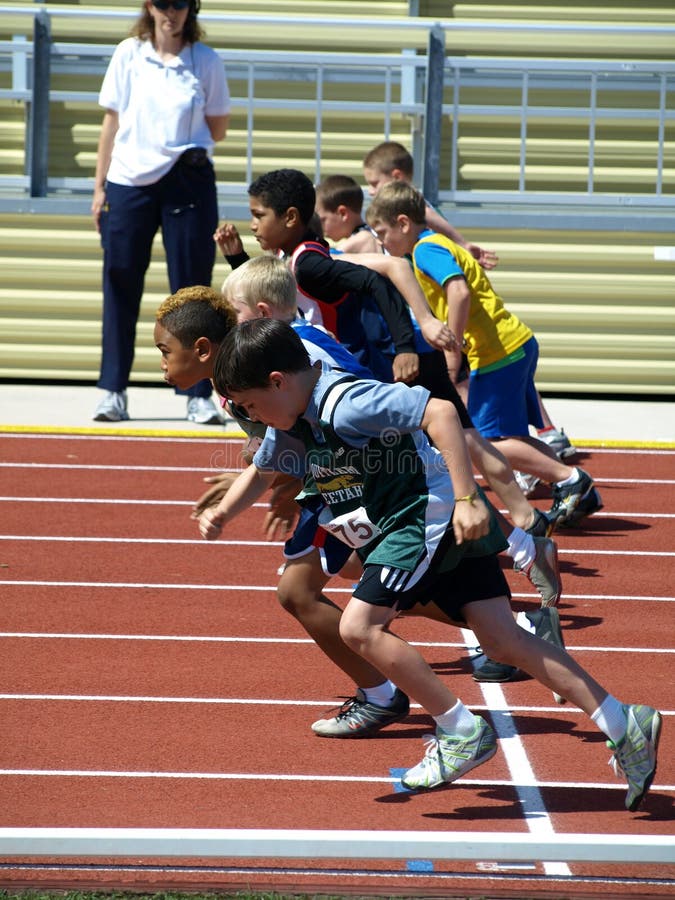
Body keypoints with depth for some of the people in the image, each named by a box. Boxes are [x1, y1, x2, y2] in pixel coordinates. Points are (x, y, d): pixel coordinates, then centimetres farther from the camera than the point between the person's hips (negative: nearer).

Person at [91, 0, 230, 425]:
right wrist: (100, 187, 7)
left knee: (191, 287, -1)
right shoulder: (128, 54, 5)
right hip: (129, 181, 1)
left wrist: (177, 134, -4)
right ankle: (113, 391, 8)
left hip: (188, 182, -1)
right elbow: (112, 123, 9)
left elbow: (217, 130, 10)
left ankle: (199, 396, 3)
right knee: (121, 287, 2)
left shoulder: (206, 60, 3)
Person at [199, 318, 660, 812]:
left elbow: (440, 412, -28)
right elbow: (261, 471, 31)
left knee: (360, 626, -14)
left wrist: (466, 498, -29)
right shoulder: (294, 423, 10)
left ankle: (463, 732, -7)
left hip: (432, 511, -10)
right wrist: (221, 515, 14)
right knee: (502, 636, 2)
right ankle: (624, 724, -1)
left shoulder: (344, 402, -21)